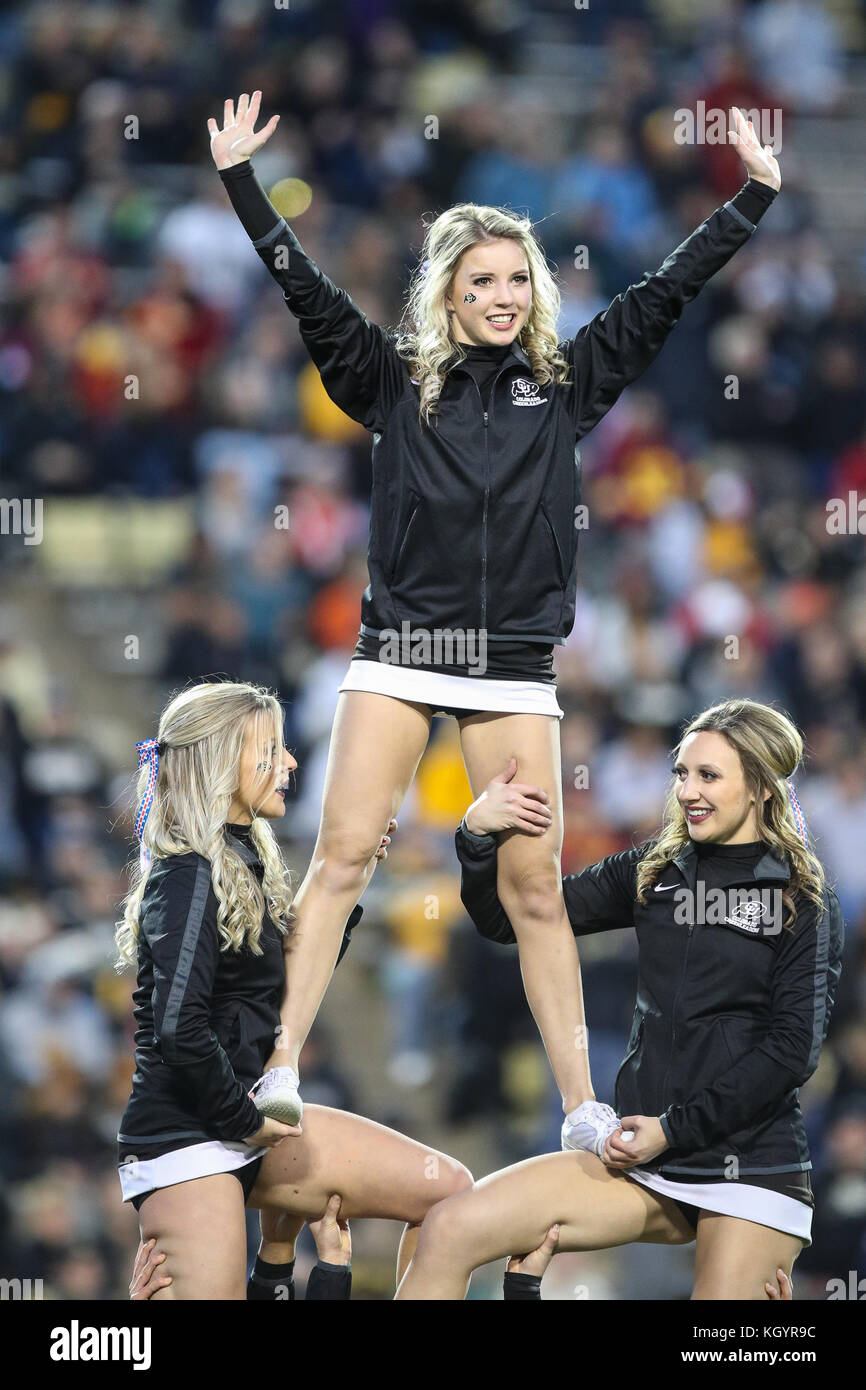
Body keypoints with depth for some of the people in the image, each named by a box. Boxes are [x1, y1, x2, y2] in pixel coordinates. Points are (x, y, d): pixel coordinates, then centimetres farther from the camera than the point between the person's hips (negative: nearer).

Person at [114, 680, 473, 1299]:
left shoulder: (246, 864, 12)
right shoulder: (191, 879, -16)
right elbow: (178, 1029, -25)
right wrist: (248, 1121, -13)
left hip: (249, 1125, 9)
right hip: (185, 1142, -9)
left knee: (448, 1189, 5)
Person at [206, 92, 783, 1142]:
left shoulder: (565, 382, 9)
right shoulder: (394, 378, 5)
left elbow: (664, 295, 9)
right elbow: (307, 293, -2)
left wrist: (755, 197, 6)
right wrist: (241, 179, -9)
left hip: (513, 664, 1)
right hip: (399, 652, -1)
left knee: (535, 886, 1)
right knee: (342, 855, -8)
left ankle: (580, 1108, 4)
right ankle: (281, 1068, -8)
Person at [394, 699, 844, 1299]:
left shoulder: (805, 902, -2)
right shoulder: (655, 873, 11)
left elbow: (793, 1050, -10)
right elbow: (508, 920, 15)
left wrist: (674, 1129, -12)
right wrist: (478, 834, -3)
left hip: (751, 1174, -4)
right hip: (642, 1163, 4)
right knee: (450, 1231, -11)